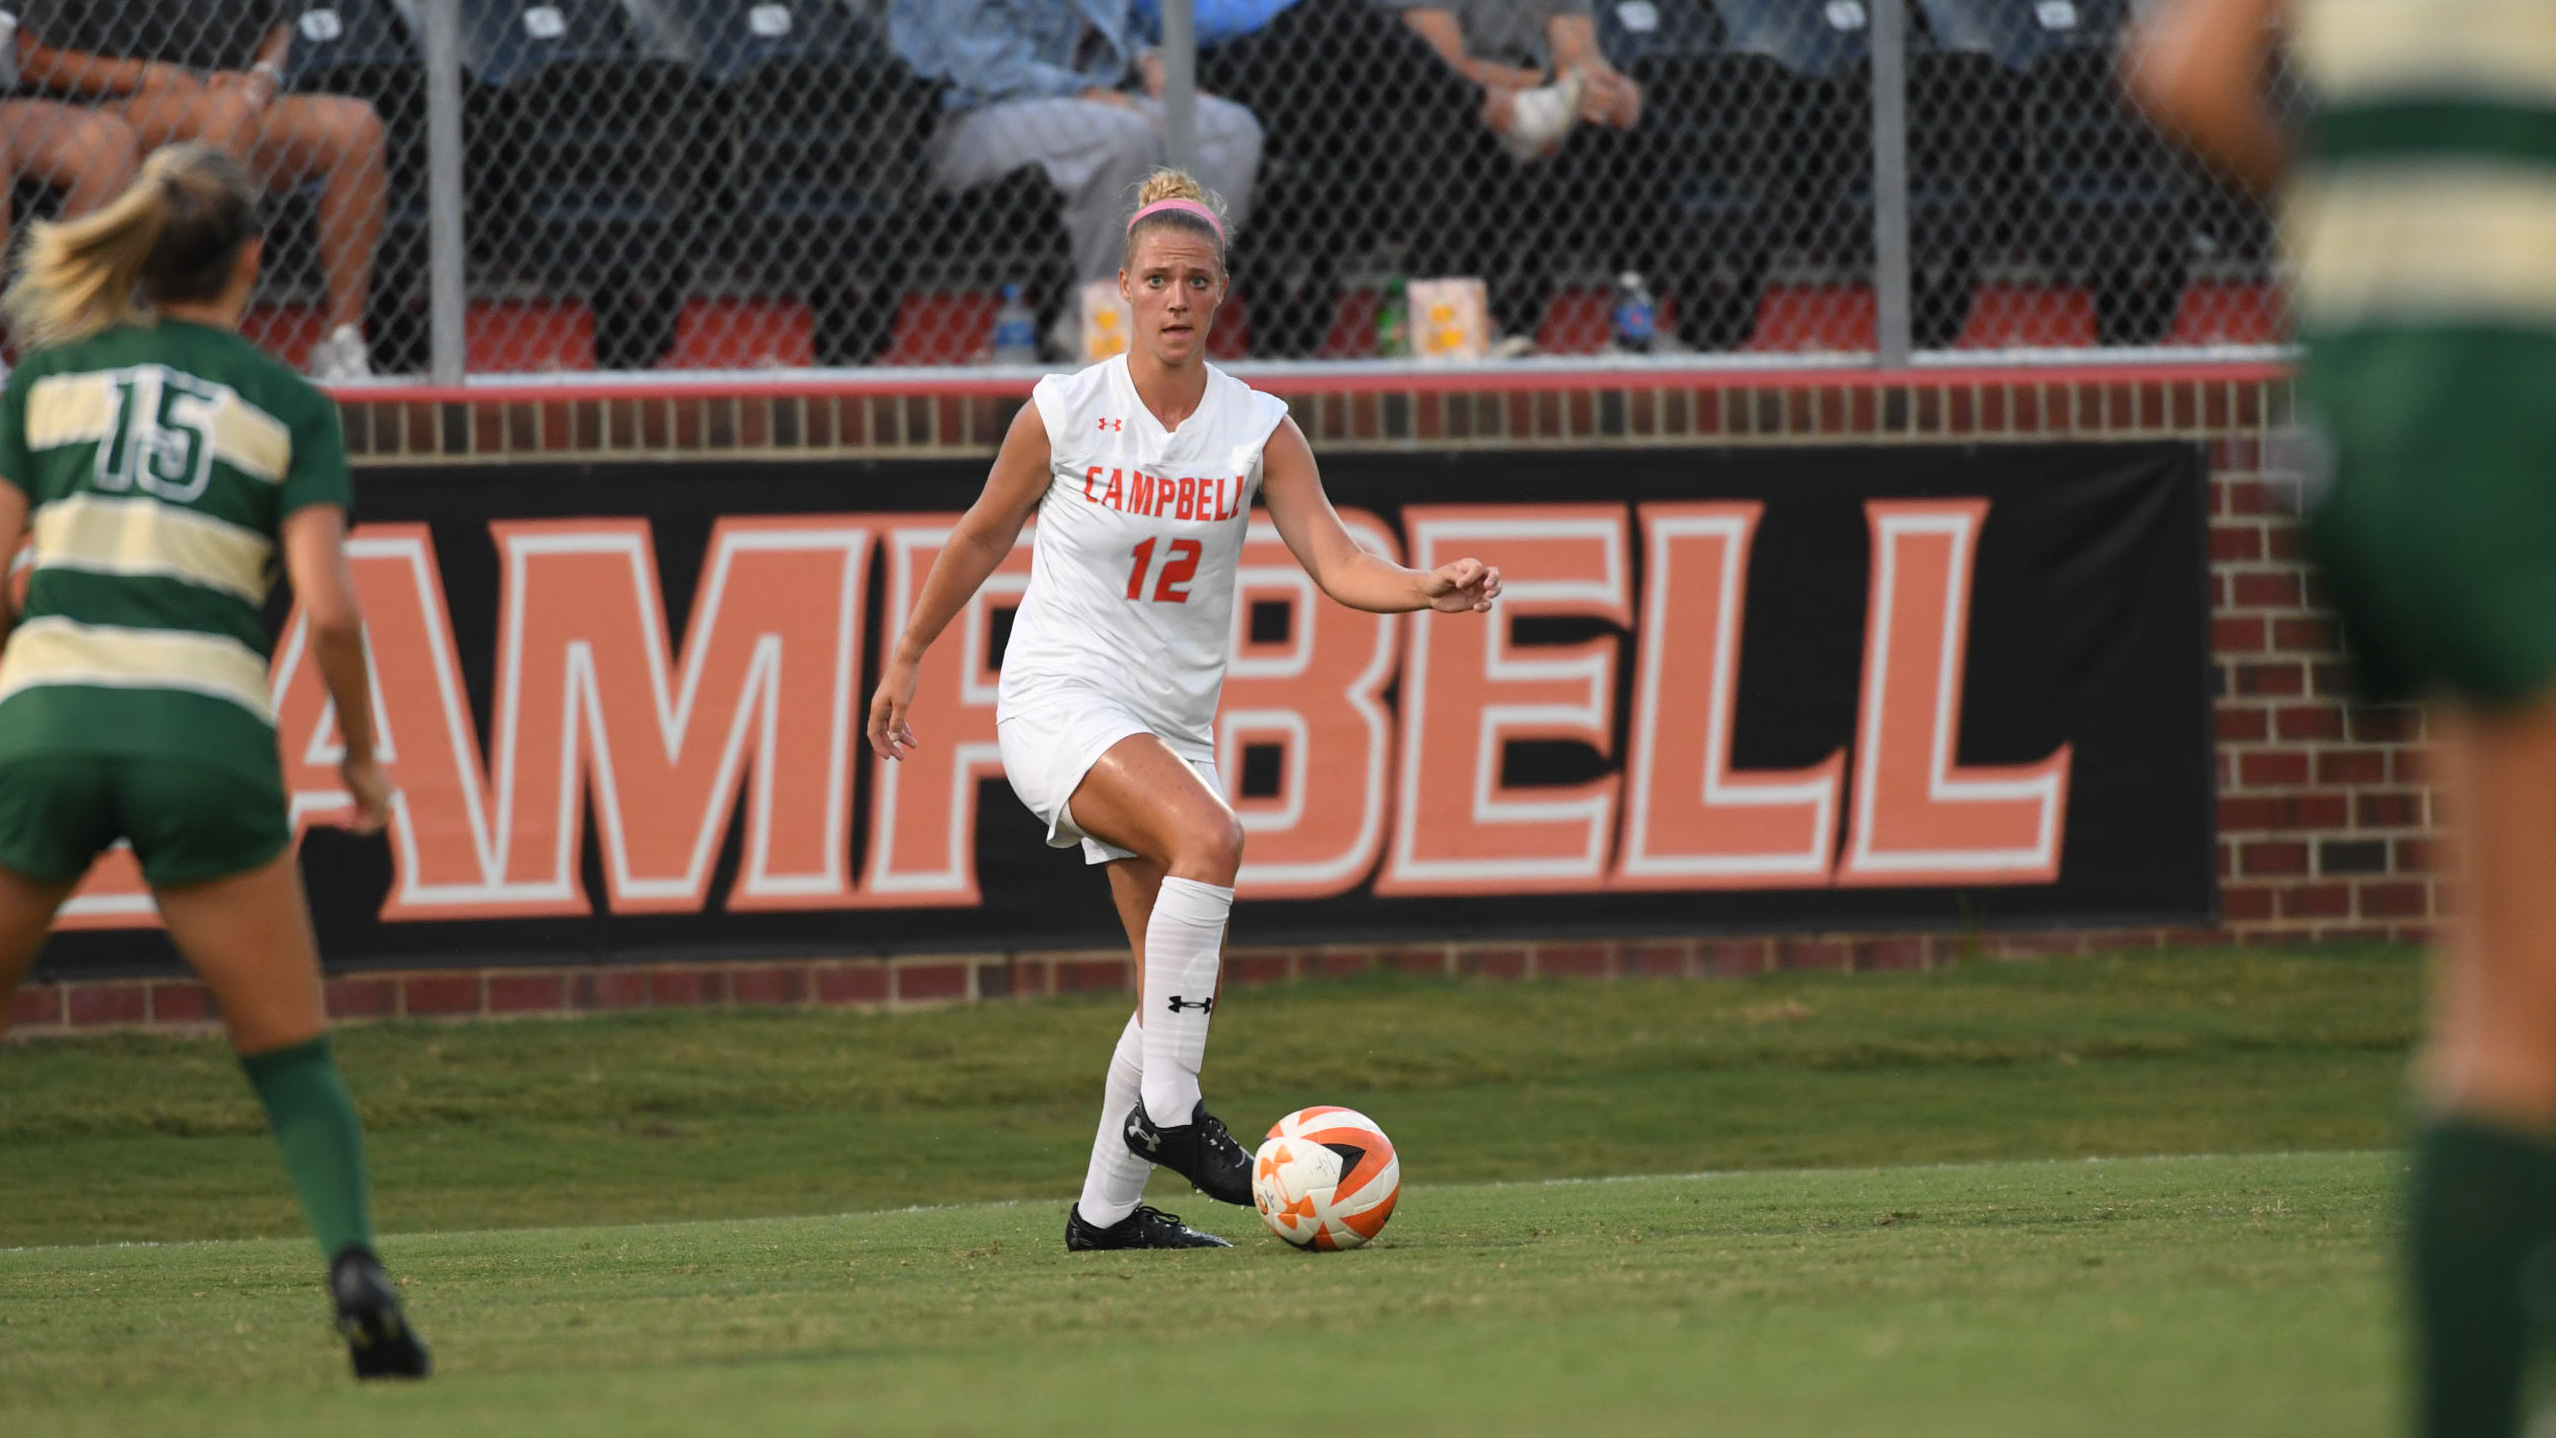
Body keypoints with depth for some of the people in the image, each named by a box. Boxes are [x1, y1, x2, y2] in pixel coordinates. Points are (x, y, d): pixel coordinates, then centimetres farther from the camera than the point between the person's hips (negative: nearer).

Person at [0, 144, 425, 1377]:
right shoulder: (288, 406, 8)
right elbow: (327, 608, -3)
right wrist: (362, 758, 10)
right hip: (207, 736, -1)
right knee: (293, 1057, 10)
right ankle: (354, 1262, -13)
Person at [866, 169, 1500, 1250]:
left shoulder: (1259, 429, -1)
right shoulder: (1061, 413, -6)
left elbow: (1336, 563, -10)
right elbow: (983, 535, 9)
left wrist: (1430, 589, -30)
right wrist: (907, 660, 17)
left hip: (1172, 725, 5)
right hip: (1059, 701, -5)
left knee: (1178, 988, 1)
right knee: (1209, 837, -31)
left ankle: (1106, 1206, 15)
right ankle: (1168, 1110, -26)